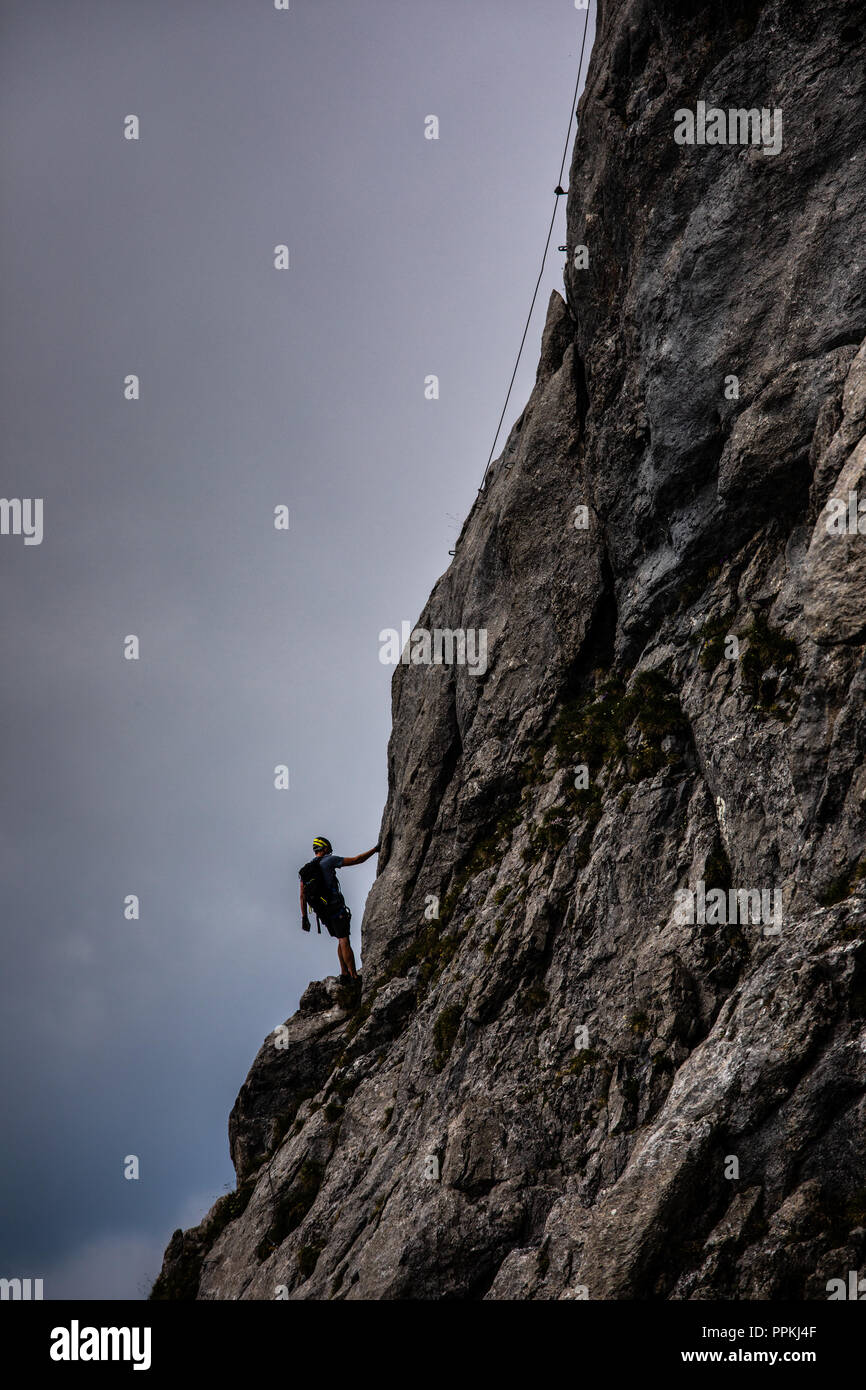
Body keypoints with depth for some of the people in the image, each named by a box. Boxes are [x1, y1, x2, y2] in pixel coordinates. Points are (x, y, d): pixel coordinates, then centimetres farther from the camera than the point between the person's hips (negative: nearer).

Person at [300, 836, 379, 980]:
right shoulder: (329, 860, -6)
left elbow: (302, 895, 9)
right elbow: (356, 860, -7)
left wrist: (304, 917, 12)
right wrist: (374, 850, 2)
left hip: (322, 912, 6)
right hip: (337, 908, -6)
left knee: (341, 940, 17)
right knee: (344, 941, -6)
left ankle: (344, 973, 13)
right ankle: (354, 976, -9)